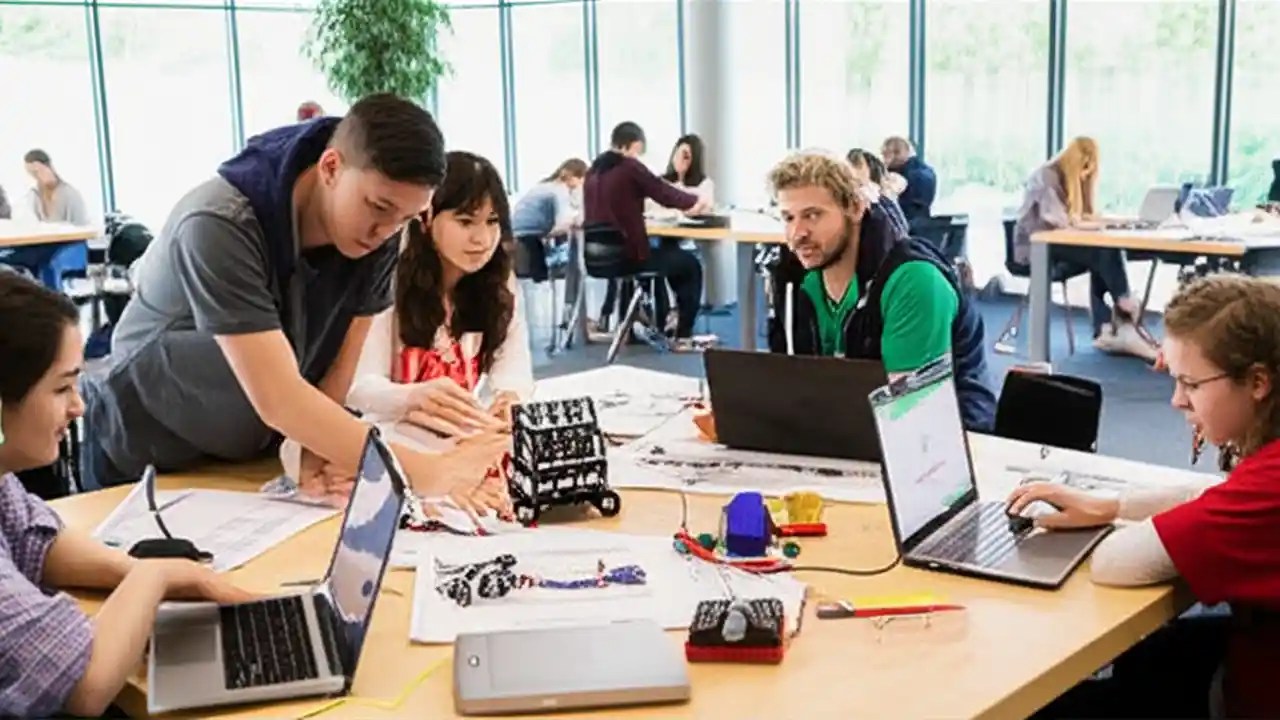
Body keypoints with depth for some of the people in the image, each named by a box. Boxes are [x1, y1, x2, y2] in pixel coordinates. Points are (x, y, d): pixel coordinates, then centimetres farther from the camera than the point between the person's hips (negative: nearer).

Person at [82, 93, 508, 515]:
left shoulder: (376, 235, -16)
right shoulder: (222, 226, -34)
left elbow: (339, 367, -11)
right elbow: (277, 401, -41)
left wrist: (312, 456, -28)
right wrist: (427, 475, -45)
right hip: (150, 462, -4)